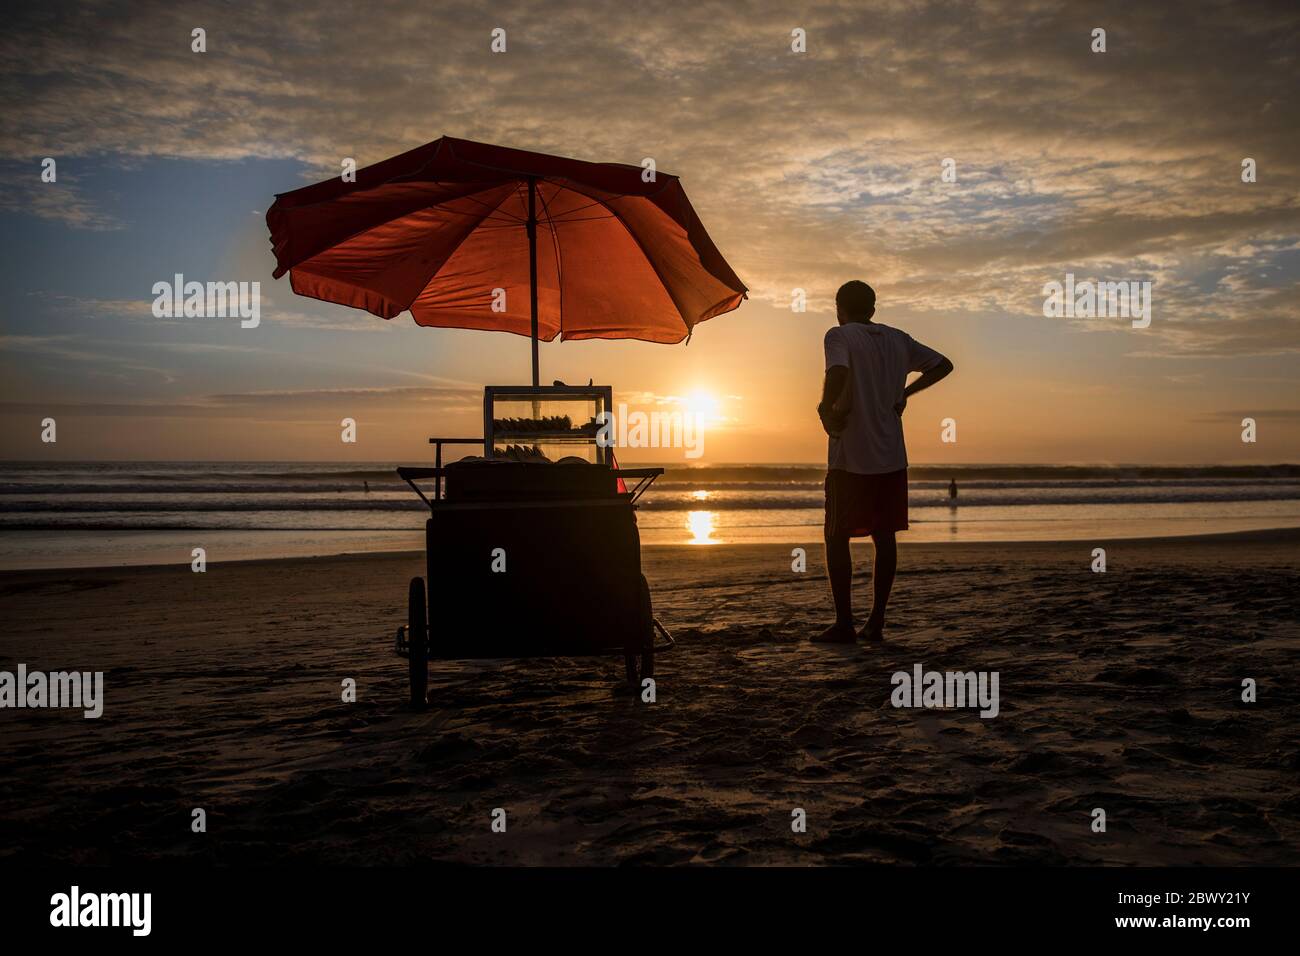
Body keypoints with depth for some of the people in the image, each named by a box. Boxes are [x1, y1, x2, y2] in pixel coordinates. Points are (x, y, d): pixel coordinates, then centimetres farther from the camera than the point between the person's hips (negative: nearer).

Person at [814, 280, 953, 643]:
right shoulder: (898, 340, 12)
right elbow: (943, 365, 20)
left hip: (850, 456, -5)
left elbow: (838, 373, -25)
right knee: (884, 536, 9)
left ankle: (844, 623, 0)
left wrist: (826, 408, -10)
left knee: (837, 536, 2)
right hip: (891, 455, 5)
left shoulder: (839, 336, -6)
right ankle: (876, 621, 11)